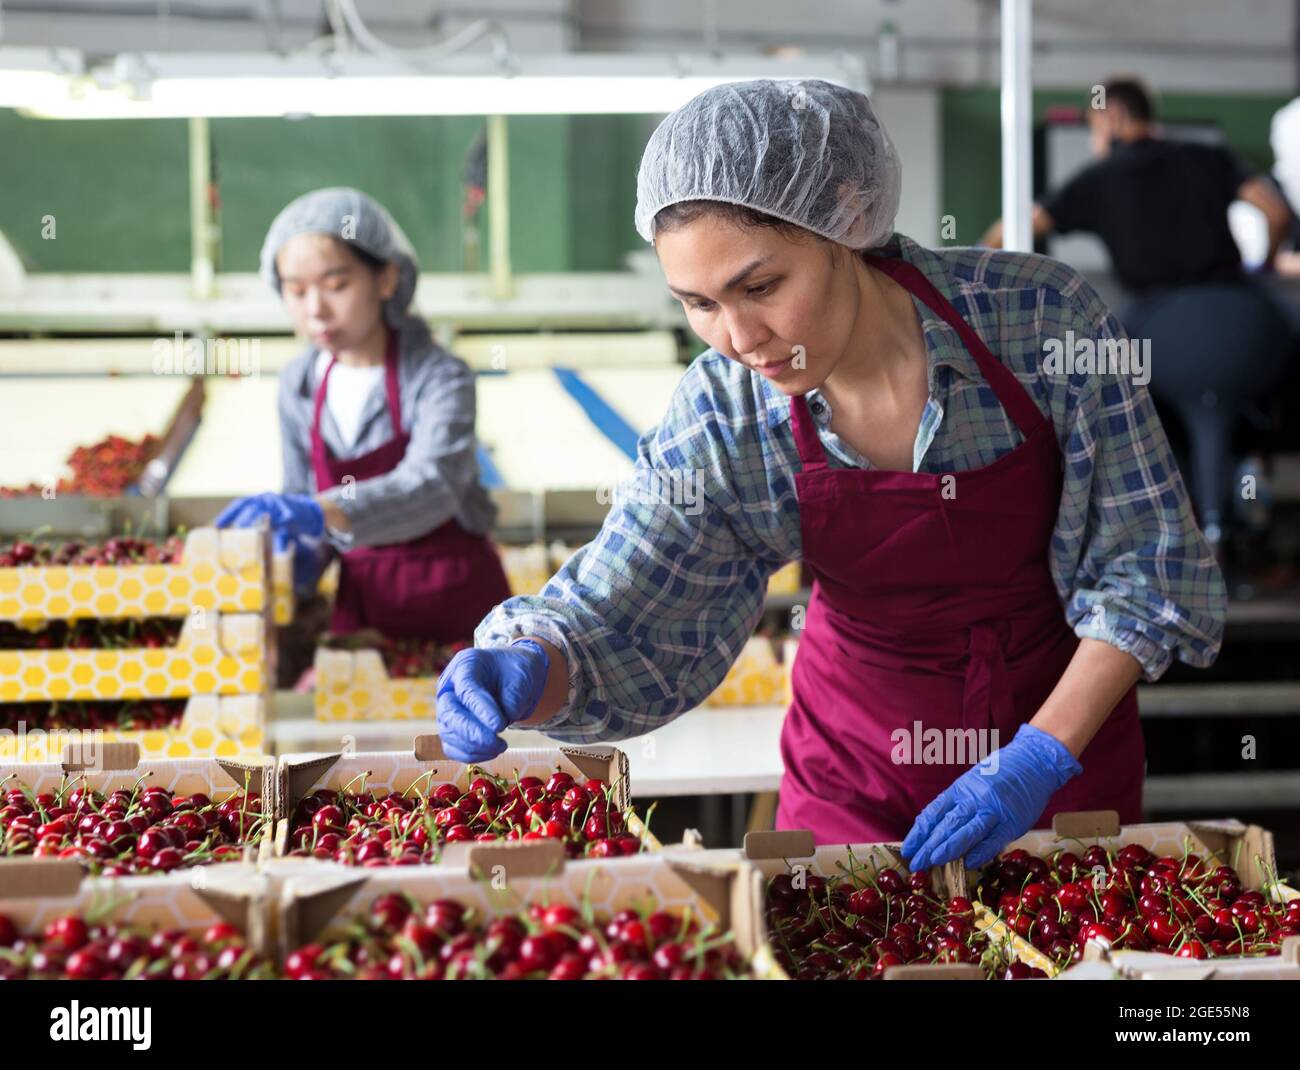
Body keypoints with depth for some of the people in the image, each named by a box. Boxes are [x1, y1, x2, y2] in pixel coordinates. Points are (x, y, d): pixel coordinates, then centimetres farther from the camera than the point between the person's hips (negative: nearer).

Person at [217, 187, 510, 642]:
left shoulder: (439, 377, -18)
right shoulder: (299, 385, -2)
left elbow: (431, 485, -35)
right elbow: (302, 494, 7)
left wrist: (322, 513, -51)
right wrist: (303, 554, -16)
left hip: (455, 603, -4)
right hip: (361, 599, 4)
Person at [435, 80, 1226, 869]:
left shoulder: (1045, 322, -25)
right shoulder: (720, 419, -20)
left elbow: (1150, 565, -18)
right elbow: (616, 623, -19)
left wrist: (1041, 759, -26)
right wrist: (527, 668, -42)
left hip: (1067, 711, 0)